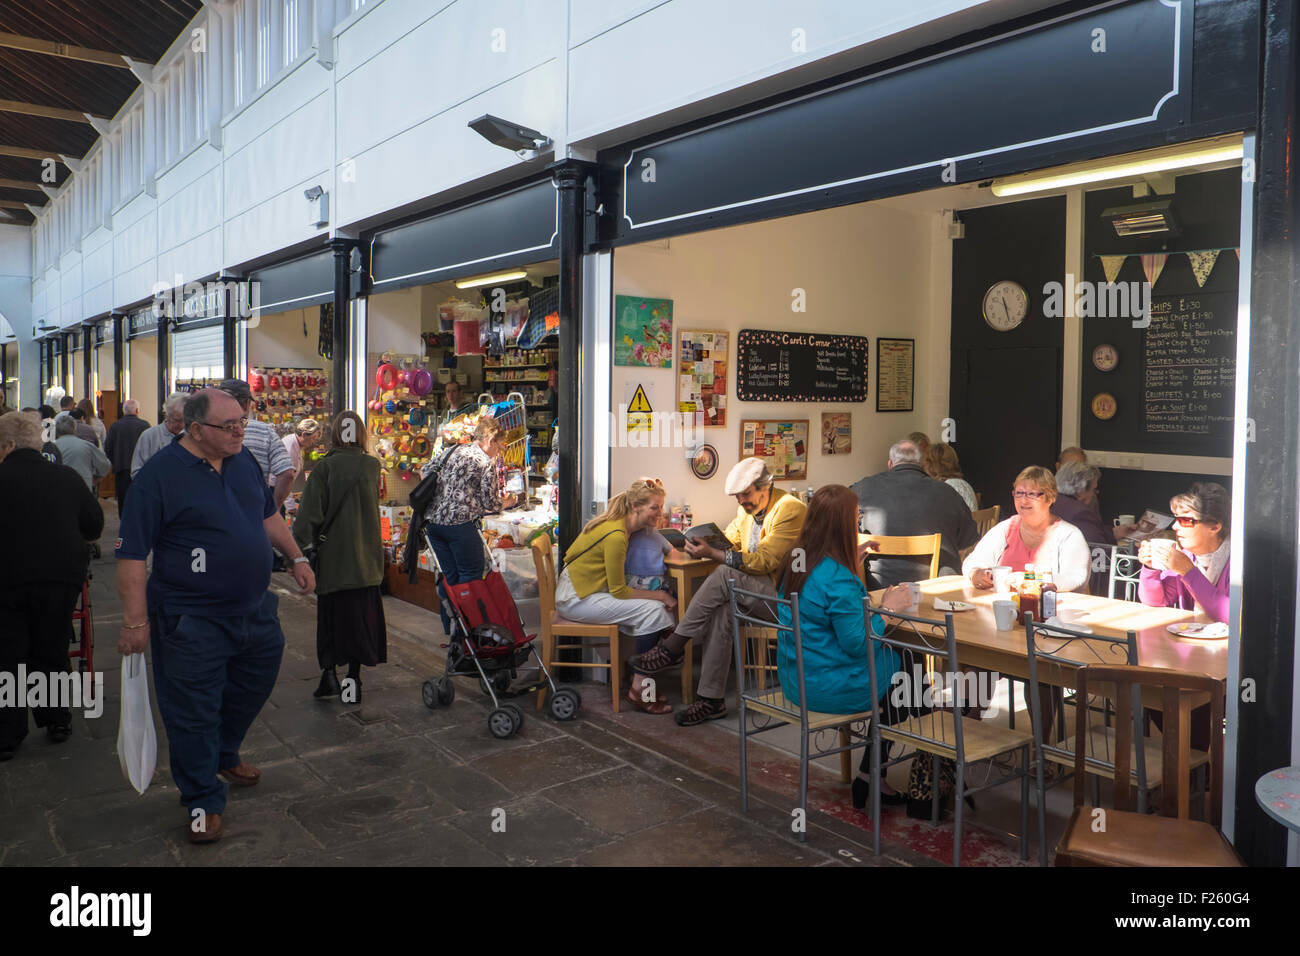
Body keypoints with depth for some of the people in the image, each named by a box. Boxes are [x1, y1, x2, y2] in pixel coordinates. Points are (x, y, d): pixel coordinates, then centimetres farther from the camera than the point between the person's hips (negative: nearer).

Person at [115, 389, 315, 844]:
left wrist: (296, 557, 14)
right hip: (191, 620, -7)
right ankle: (203, 801, 21)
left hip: (254, 610, 7)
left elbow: (268, 514, 18)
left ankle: (224, 756, 47)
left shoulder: (244, 460, 3)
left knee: (253, 686, 22)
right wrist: (135, 621, -17)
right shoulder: (158, 475, -16)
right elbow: (131, 553, -16)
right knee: (193, 712, 4)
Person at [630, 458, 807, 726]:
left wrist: (712, 553, -25)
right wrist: (705, 544, -7)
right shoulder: (747, 508, 13)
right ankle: (711, 700, -19)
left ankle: (672, 648, -17)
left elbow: (763, 561, -21)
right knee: (721, 609, -23)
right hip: (754, 590, 7)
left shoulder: (790, 508, -13)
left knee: (724, 576, -26)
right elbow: (729, 542, 17)